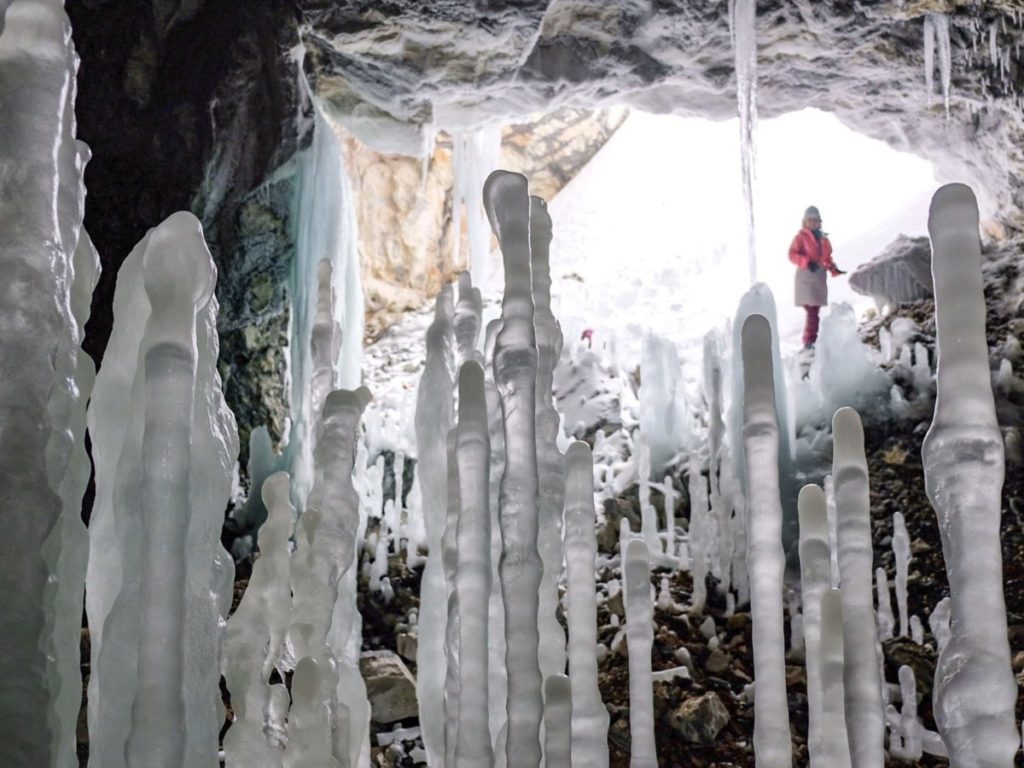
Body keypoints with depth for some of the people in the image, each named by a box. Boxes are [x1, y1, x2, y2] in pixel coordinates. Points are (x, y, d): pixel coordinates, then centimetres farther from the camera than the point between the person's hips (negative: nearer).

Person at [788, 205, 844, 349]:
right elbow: (792, 254, -9)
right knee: (812, 310, -16)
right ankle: (809, 341, -16)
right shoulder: (801, 236, -1)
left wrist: (833, 269, 4)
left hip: (820, 276, 7)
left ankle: (810, 340, 15)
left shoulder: (823, 238, 17)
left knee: (815, 310, 9)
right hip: (806, 276, -7)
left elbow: (827, 257, 21)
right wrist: (807, 262, -24)